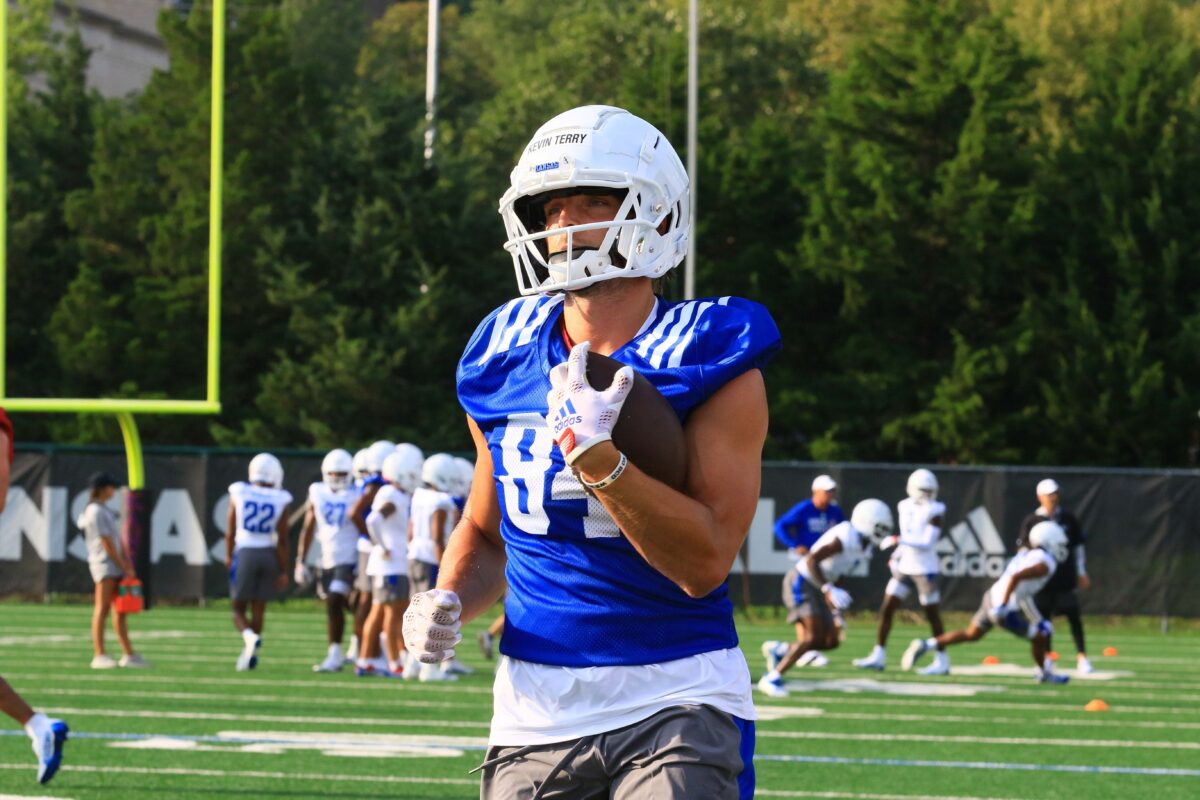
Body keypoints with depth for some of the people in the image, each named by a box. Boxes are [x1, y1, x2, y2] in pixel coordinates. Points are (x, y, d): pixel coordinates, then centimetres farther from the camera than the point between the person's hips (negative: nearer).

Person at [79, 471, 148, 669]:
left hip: (117, 566, 10)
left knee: (120, 611, 11)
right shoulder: (96, 512, -12)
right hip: (104, 565, -10)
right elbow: (107, 544, -14)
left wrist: (127, 561, 6)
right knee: (102, 610, -10)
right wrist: (123, 567, -11)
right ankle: (99, 656, -12)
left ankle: (128, 654, 14)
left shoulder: (105, 510, 19)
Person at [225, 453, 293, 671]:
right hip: (269, 555, 1)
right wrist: (283, 571, 2)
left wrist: (229, 555, 17)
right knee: (258, 608, 10)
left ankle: (249, 636, -20)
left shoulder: (239, 494, -4)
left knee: (238, 607, 8)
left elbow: (230, 531, 1)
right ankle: (248, 654, 9)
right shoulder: (280, 501, -5)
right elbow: (282, 539, -4)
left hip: (244, 554, -1)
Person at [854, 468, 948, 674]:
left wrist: (898, 541, -26)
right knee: (886, 609, 3)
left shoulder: (935, 512, -13)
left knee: (932, 615, 1)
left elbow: (927, 544, -20)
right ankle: (878, 656, 10)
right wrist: (897, 556, 8)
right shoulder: (904, 507, 6)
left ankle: (942, 661, 10)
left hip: (925, 570, -6)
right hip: (905, 568, 6)